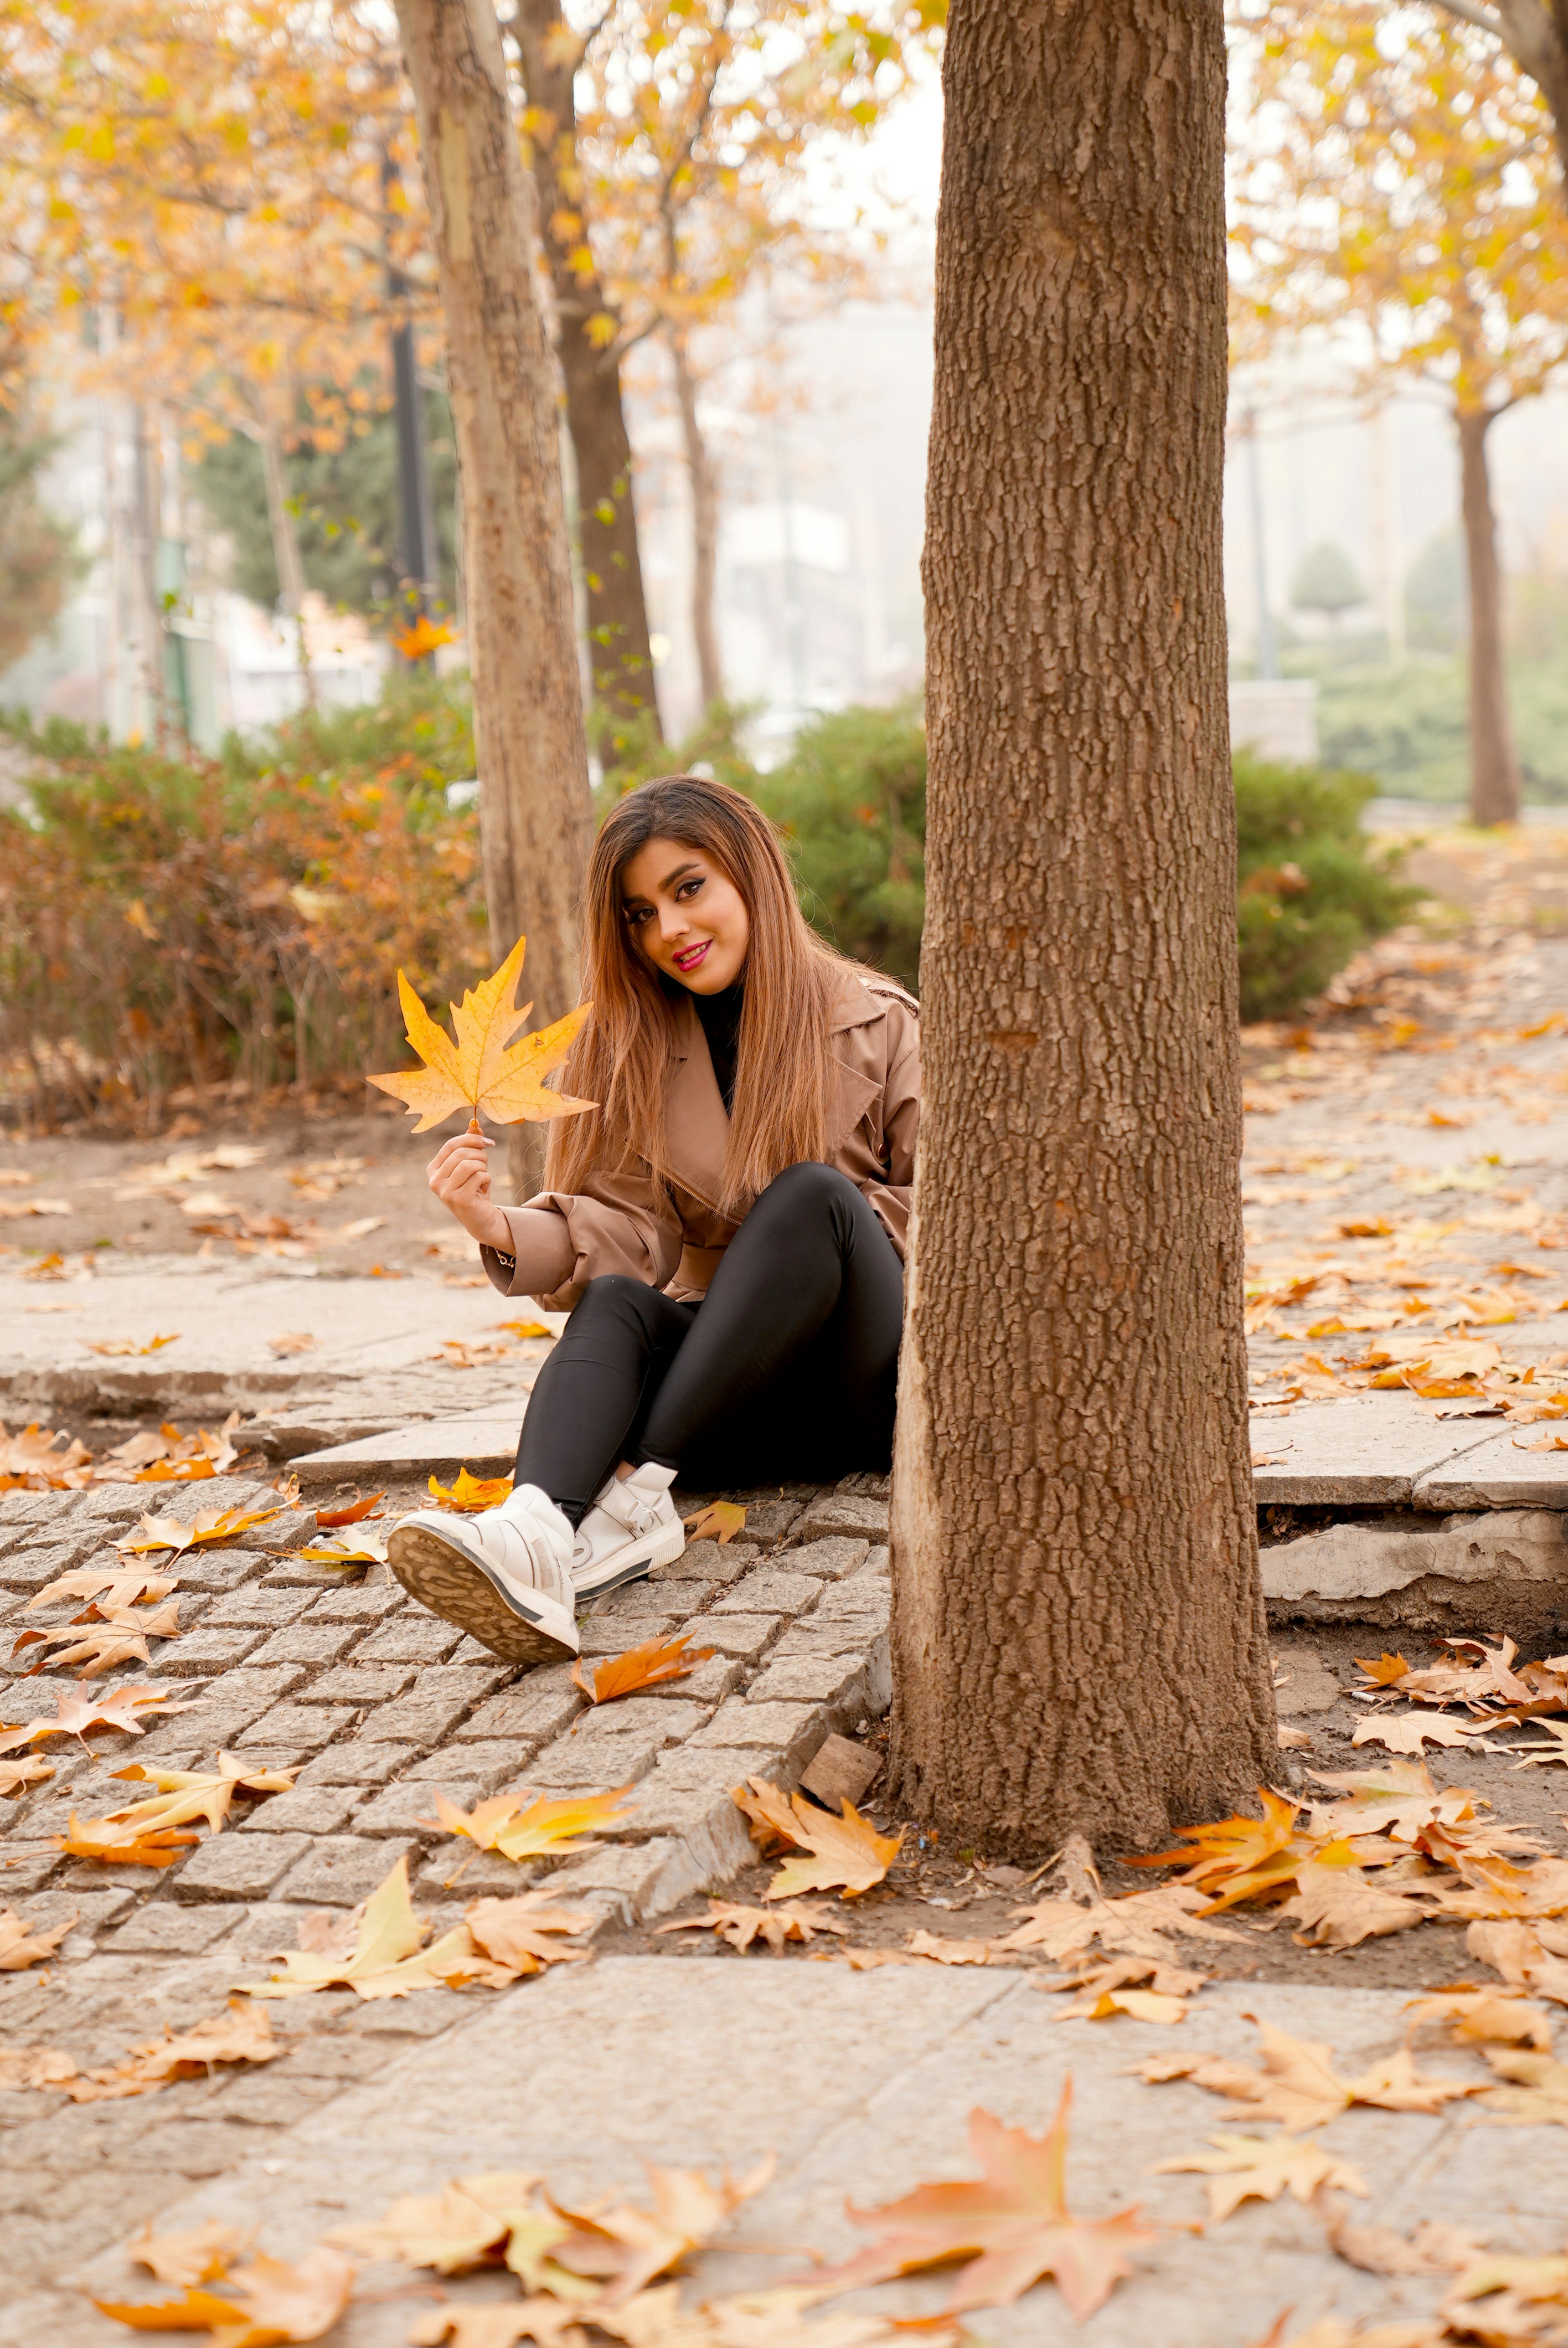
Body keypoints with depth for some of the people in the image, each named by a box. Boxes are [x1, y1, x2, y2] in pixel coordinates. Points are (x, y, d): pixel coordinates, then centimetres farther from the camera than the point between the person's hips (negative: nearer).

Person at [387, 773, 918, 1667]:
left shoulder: (881, 1024, 4)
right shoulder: (634, 1048, 10)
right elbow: (625, 1225, -2)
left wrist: (836, 1225, -14)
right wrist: (502, 1229, -20)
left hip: (864, 1389, -2)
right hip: (732, 1407, 2)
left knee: (810, 1193, -28)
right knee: (614, 1301, -28)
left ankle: (639, 1492, -37)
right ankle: (537, 1532, -59)